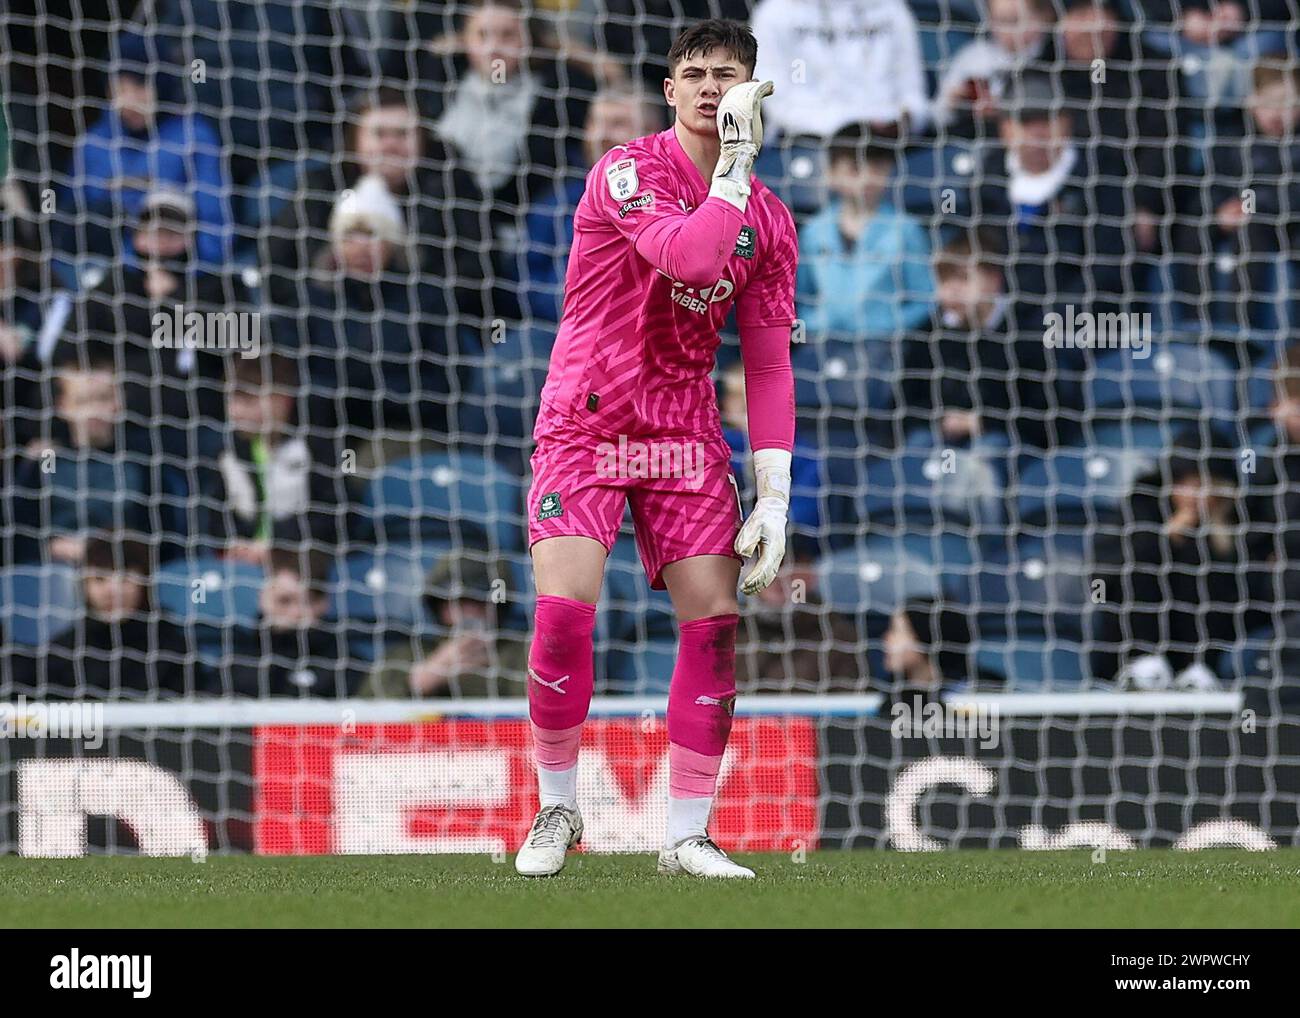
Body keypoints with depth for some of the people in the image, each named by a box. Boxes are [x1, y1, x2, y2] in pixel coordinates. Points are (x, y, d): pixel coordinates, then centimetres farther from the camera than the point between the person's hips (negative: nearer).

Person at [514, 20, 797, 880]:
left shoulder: (770, 219, 6)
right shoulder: (628, 173, -11)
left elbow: (769, 363, 7)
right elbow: (689, 258, -30)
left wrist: (775, 494, 0)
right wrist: (737, 164, -21)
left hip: (688, 435, 4)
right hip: (586, 422, -4)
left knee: (715, 619, -6)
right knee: (564, 610, -17)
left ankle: (688, 837, 3)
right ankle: (558, 811, 4)